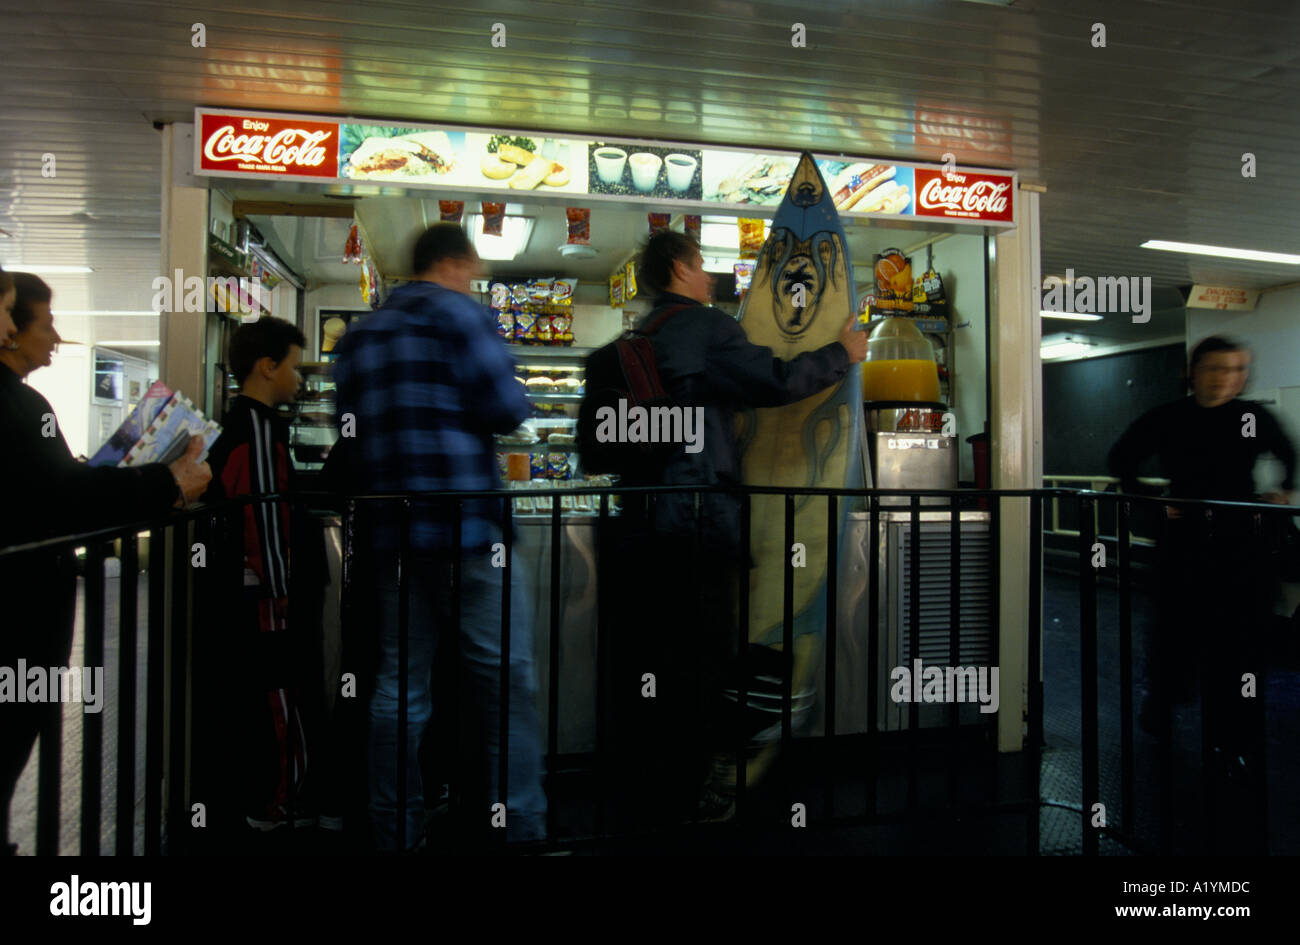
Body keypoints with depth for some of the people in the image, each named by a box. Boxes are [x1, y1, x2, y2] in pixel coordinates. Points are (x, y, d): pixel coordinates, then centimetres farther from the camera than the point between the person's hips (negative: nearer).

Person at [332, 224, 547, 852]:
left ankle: (394, 829, 18)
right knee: (504, 676, 0)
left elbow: (350, 432, 18)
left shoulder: (359, 336, 17)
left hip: (389, 530, 7)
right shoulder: (457, 312, -3)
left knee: (400, 681, 11)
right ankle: (518, 824, 5)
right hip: (466, 519, -6)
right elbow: (506, 408, -11)